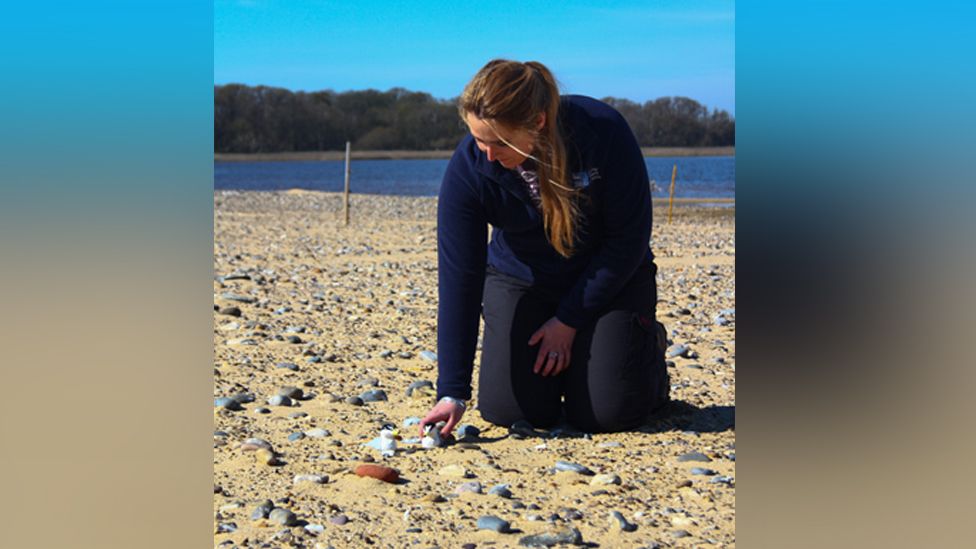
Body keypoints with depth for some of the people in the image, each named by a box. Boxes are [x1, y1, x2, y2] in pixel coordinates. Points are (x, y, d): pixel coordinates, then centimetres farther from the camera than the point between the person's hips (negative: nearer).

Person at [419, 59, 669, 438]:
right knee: (506, 410, -14)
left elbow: (629, 238, -18)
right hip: (520, 280, 2)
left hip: (609, 278, -1)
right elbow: (458, 278, -24)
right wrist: (452, 393, -29)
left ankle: (650, 347, 20)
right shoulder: (467, 170, -25)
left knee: (606, 413, -14)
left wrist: (568, 321, -16)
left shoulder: (603, 132, -29)